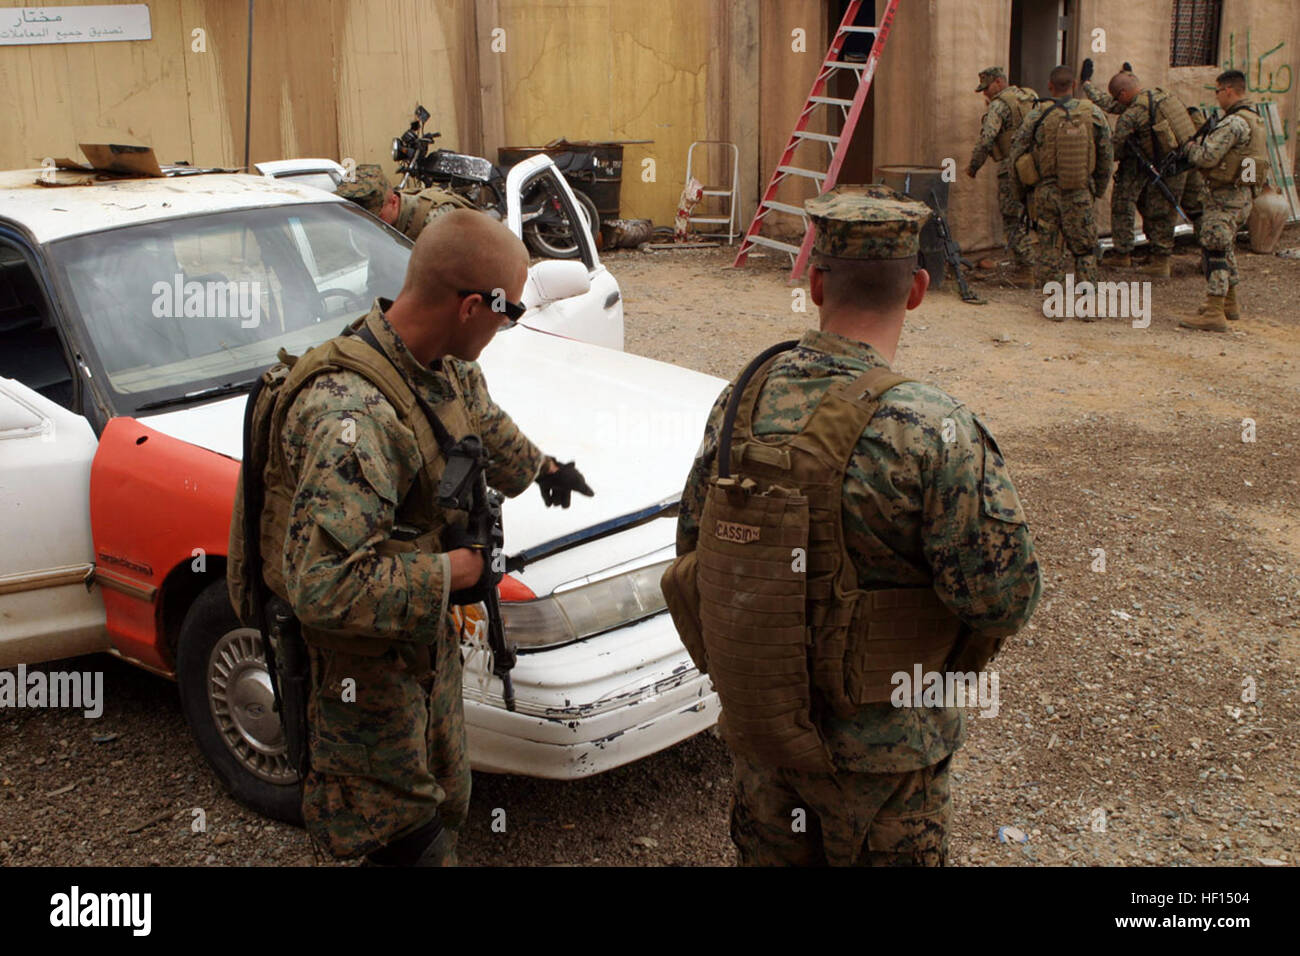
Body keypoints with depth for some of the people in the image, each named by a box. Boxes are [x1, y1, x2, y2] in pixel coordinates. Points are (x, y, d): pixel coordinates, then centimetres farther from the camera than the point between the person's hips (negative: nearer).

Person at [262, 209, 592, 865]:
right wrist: (448, 573, -28)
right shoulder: (352, 414, -35)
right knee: (406, 838, 8)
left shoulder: (446, 365, -4)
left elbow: (484, 423, 22)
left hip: (429, 635, 9)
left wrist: (539, 468, 39)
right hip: (364, 668, -9)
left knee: (444, 806, 24)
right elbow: (325, 588, -41)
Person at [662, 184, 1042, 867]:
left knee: (771, 851, 25)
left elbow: (693, 542, 3)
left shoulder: (743, 398, -7)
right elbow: (1005, 597, -22)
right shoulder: (933, 433, -25)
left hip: (754, 722, 5)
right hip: (876, 747, -4)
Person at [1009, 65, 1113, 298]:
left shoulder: (1038, 115, -5)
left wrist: (1022, 187, 12)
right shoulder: (1094, 114, 0)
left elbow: (1017, 152, -2)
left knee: (1049, 251, 7)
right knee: (1084, 249, 12)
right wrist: (1098, 190, 17)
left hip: (1045, 193, -1)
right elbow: (1106, 156, 6)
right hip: (1080, 194, 1)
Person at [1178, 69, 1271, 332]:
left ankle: (1214, 314, -14)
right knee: (1225, 248, 21)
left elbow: (1207, 157, -20)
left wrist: (1190, 149, -1)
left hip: (1226, 197, -10)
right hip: (1243, 195, 10)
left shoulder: (1234, 123, -19)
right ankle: (1229, 303, 33)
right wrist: (1198, 145, 7)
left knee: (1214, 249, -11)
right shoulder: (1254, 119, 15)